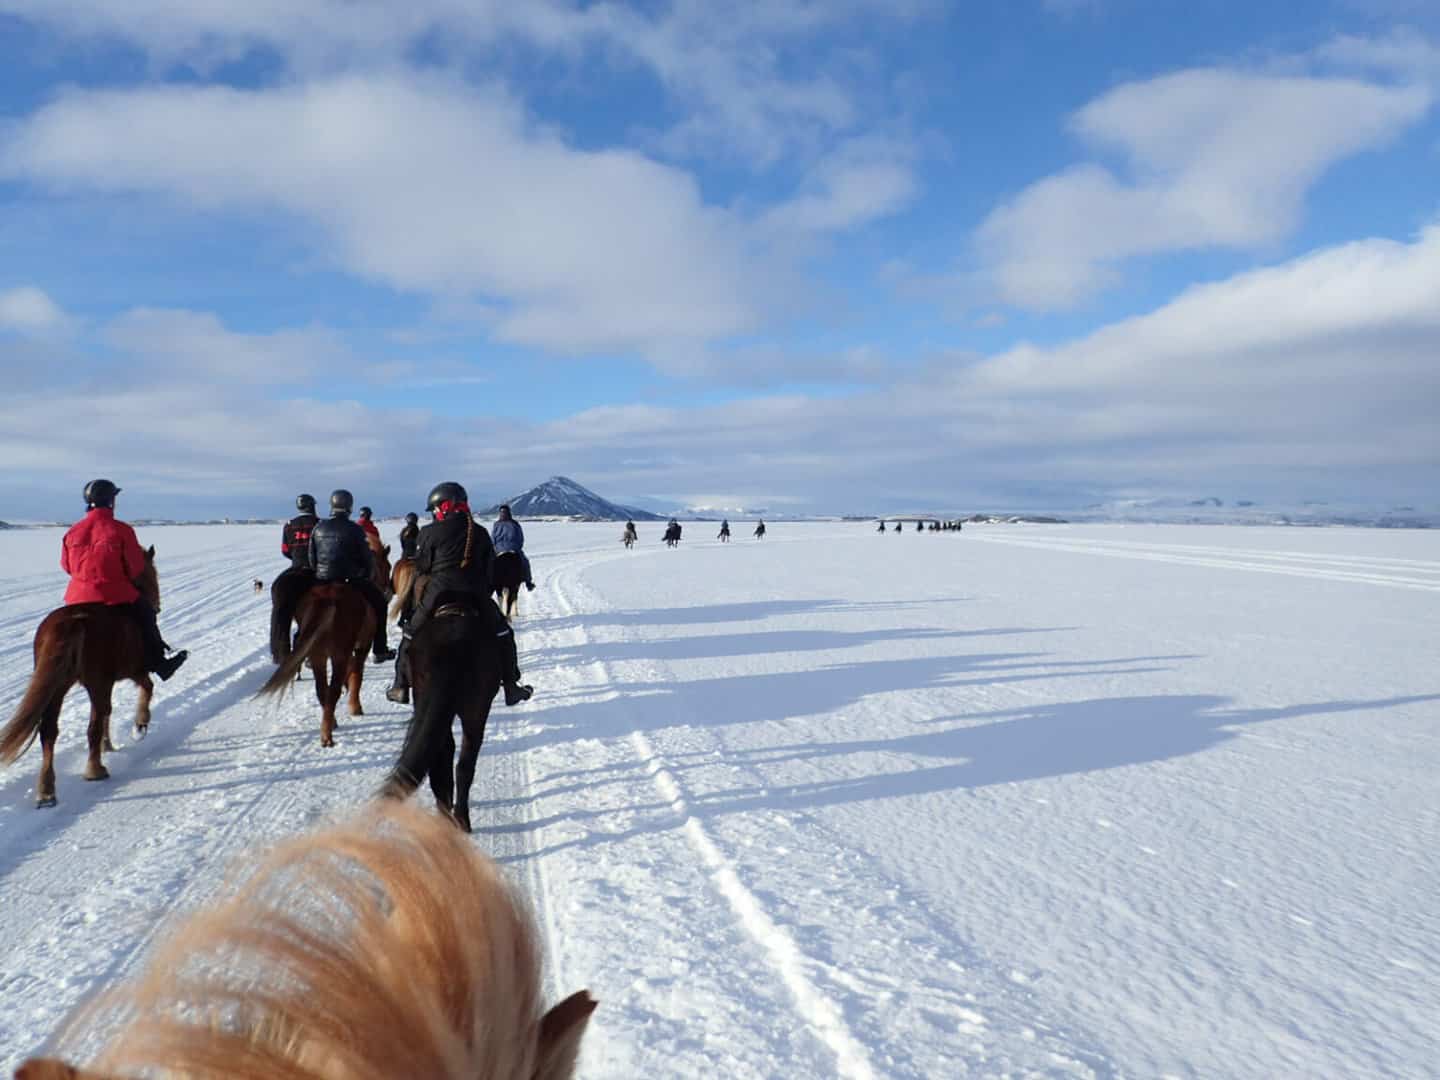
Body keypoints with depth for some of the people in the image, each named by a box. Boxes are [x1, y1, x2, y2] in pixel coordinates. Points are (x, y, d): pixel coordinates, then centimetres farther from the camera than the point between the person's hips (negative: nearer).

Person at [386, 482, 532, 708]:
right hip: (477, 595, 2)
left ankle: (401, 686, 18)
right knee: (502, 633, 16)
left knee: (411, 634, 17)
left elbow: (421, 566, 2)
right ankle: (511, 686, 14)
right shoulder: (480, 533, 11)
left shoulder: (430, 532, -2)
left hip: (438, 594, -2)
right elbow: (490, 569, 14)